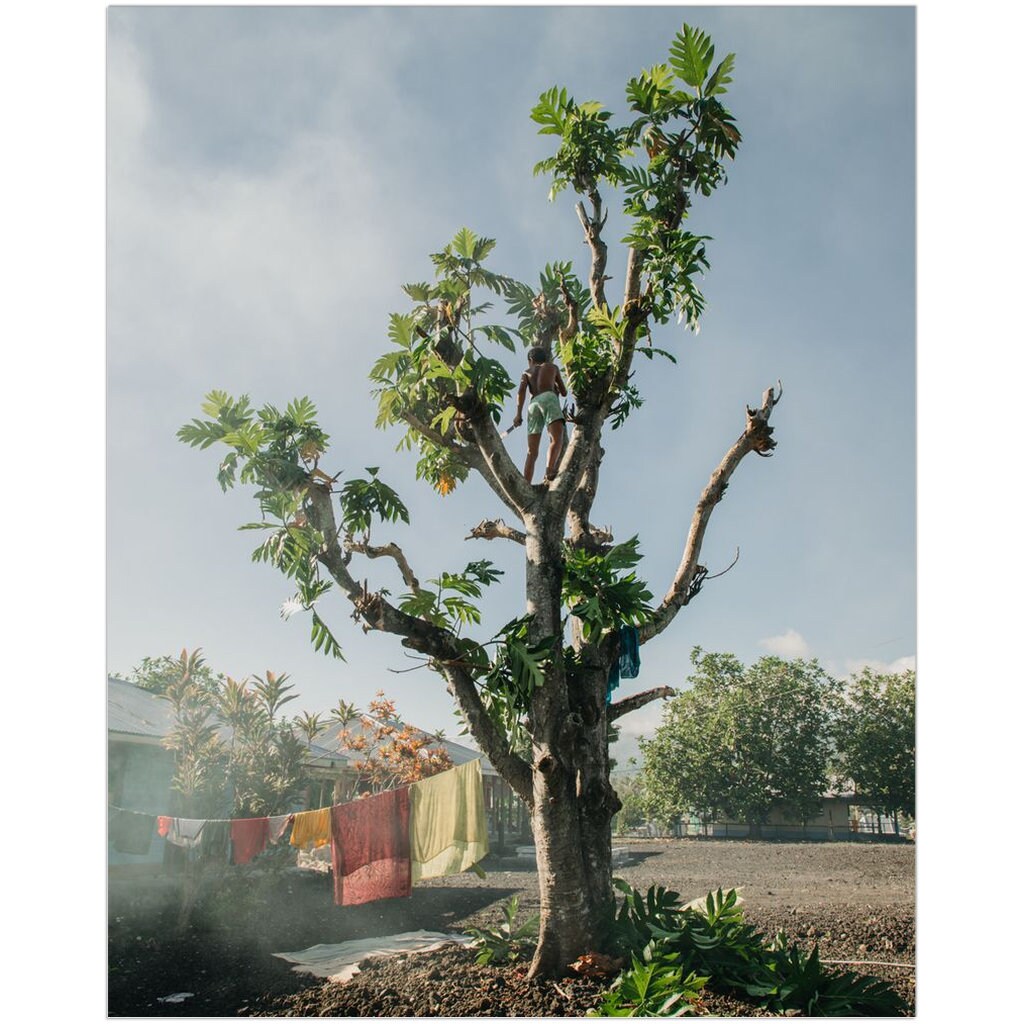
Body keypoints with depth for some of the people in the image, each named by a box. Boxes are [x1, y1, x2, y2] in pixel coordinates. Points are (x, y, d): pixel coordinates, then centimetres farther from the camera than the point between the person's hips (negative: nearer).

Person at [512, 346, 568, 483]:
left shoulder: (527, 372, 31)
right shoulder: (552, 367, 30)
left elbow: (522, 390, 9)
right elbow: (564, 393, 32)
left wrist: (518, 413, -1)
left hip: (533, 405, 3)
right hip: (548, 398, -3)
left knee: (531, 452, 1)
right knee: (557, 438, -24)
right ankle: (549, 470, -49)